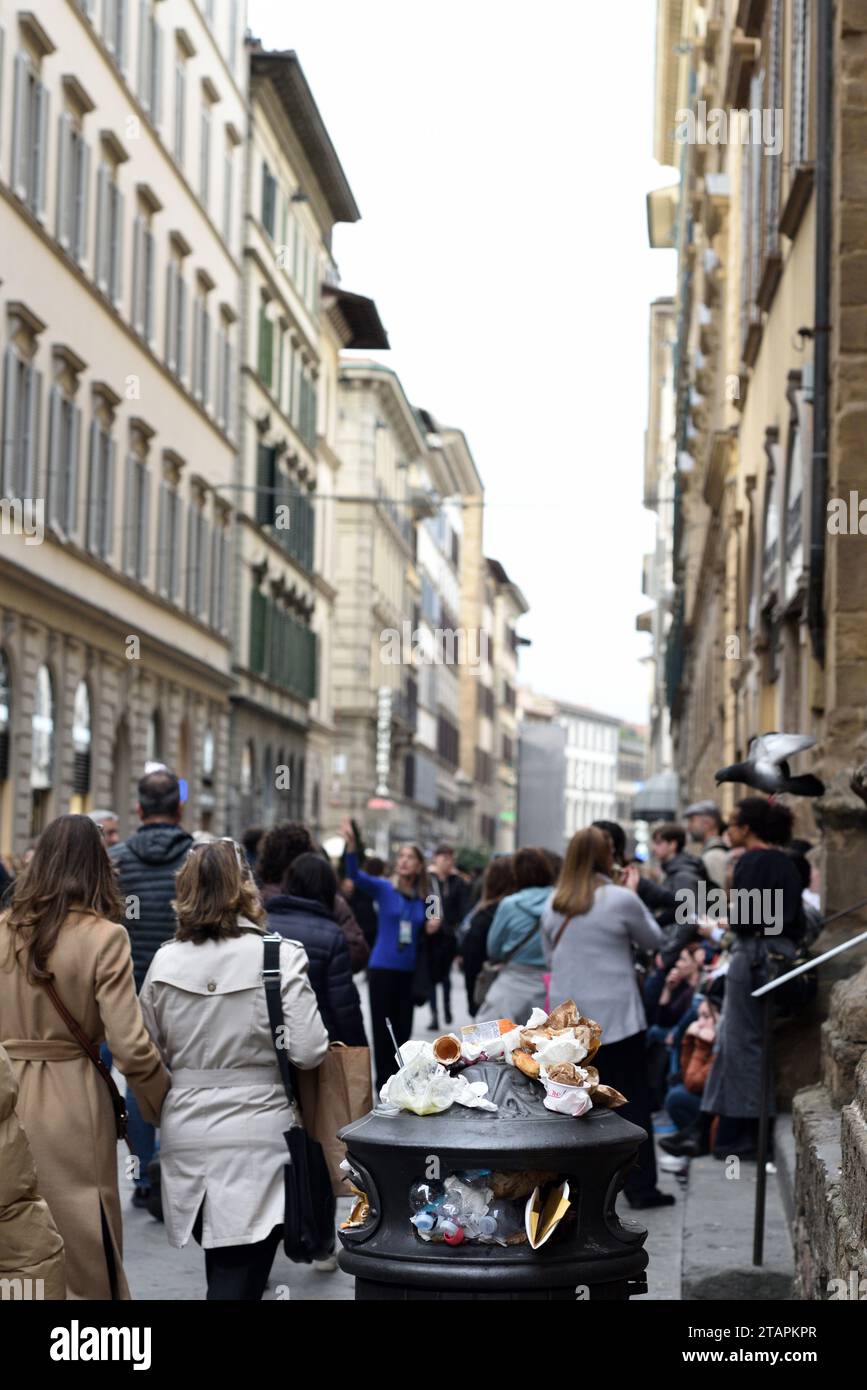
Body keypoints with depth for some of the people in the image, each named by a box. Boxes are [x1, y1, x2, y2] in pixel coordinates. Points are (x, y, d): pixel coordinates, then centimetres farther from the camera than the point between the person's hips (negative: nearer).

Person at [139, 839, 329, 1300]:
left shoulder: (165, 960, 0)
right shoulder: (281, 956, -10)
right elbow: (308, 1051, -13)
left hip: (186, 1136, 4)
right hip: (257, 1135, -4)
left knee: (222, 1270, 18)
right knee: (239, 1278, -2)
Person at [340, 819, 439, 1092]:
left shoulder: (425, 899, 6)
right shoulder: (384, 888, -4)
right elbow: (356, 875, -21)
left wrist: (431, 929, -4)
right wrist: (351, 846, -36)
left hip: (410, 970, 3)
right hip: (383, 967, -3)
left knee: (403, 1027, 9)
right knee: (382, 1026, 0)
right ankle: (383, 1080, 9)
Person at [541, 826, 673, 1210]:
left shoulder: (553, 905, 4)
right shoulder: (621, 900, -11)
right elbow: (654, 940, 4)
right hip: (615, 1016, -5)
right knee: (631, 1099, 2)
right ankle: (640, 1186, 2)